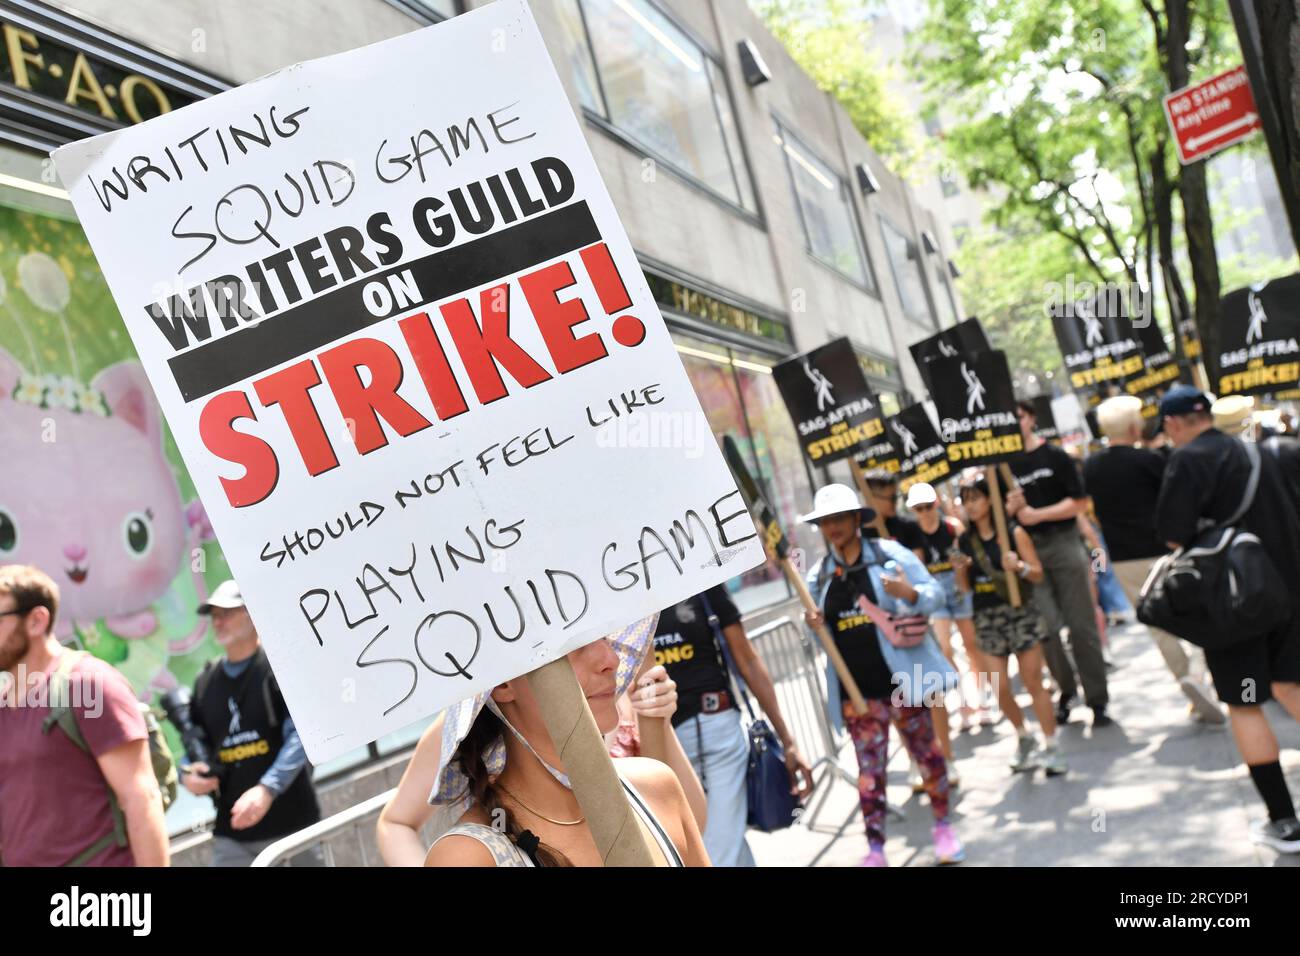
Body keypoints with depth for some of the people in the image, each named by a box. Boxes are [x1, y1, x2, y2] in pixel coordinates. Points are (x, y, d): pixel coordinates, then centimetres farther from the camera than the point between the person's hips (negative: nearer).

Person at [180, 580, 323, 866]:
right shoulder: (206, 681, 13)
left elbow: (301, 735, -14)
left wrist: (267, 789, -26)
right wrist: (188, 773, -2)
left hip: (291, 820, -4)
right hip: (232, 831, 4)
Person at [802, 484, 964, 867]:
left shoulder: (890, 552, -5)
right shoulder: (818, 575, 5)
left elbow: (934, 591, -4)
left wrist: (910, 593, -25)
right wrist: (814, 627, -7)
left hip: (902, 678, -2)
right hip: (856, 690, 2)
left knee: (925, 750, 12)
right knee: (869, 766, 6)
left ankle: (943, 826, 32)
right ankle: (875, 849, 13)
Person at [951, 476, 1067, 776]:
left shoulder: (1014, 533, -5)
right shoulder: (965, 541, 4)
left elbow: (1038, 574, -3)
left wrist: (1019, 567, -23)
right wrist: (960, 570, -10)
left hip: (1020, 614, -3)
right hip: (986, 619, 3)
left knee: (1034, 683, 0)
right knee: (1001, 689, 3)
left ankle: (1051, 746, 10)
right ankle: (1024, 738, 26)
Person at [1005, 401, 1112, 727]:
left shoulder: (1054, 456, 1)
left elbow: (1079, 502, -4)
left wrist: (1038, 514, -13)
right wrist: (1010, 507, -11)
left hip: (1064, 543, -2)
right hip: (1027, 550, 2)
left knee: (1082, 625, 1)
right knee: (1045, 626, -6)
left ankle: (1097, 701, 10)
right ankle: (1066, 688, 18)